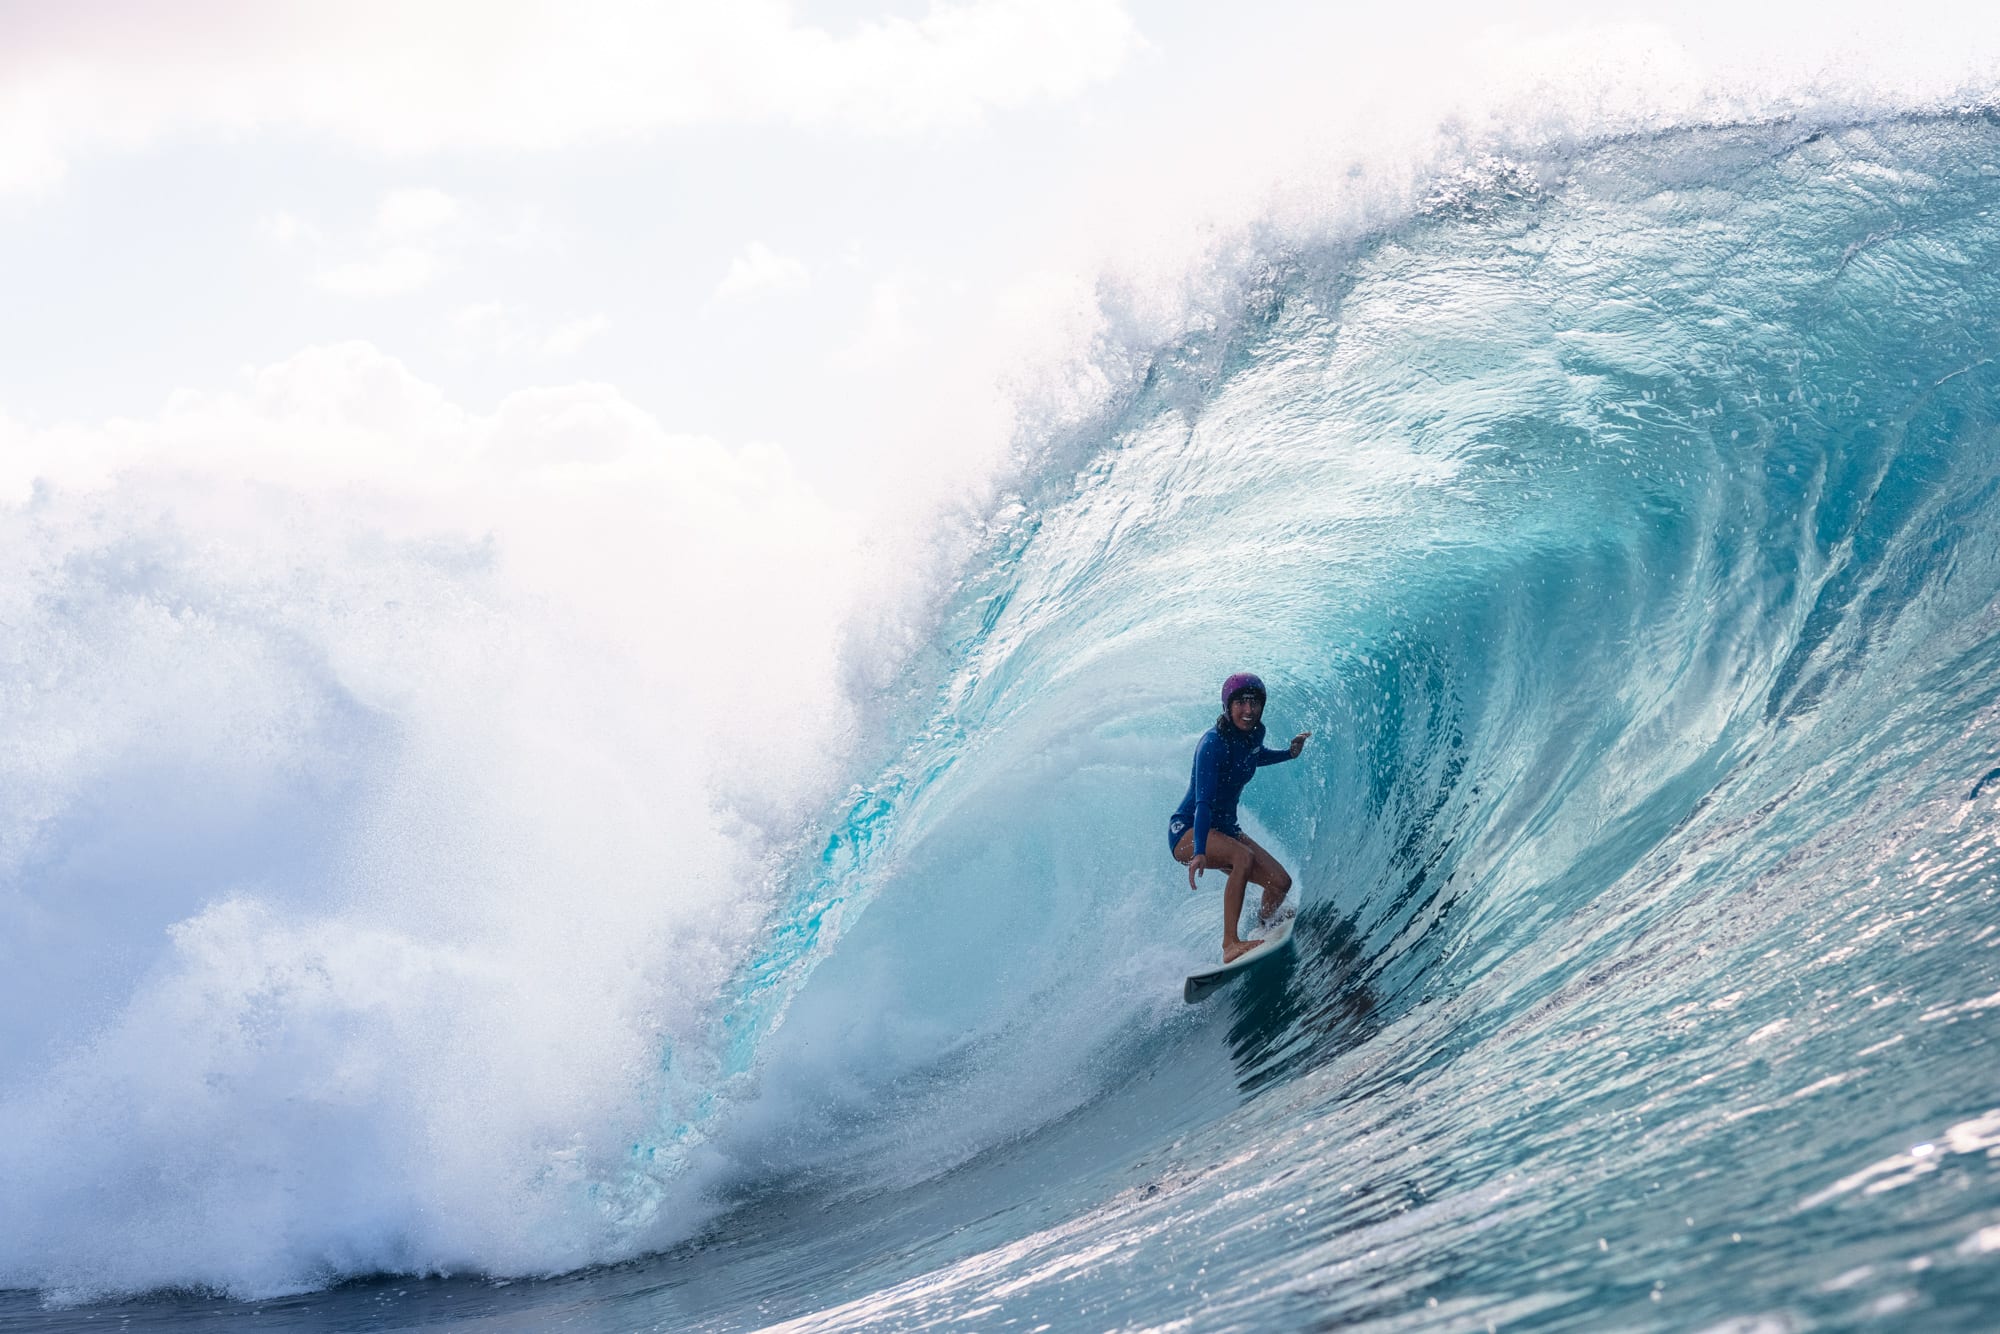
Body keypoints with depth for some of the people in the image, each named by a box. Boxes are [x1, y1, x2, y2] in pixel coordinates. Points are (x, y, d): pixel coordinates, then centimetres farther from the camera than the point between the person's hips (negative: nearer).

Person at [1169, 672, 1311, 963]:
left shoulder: (1254, 734, 0)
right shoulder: (1214, 743, -23)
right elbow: (1203, 801, -33)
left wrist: (1290, 753, 17)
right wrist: (1199, 852, -44)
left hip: (1225, 829, 8)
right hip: (1187, 830, -8)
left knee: (1281, 882, -2)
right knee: (1243, 857, -35)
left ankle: (1262, 930, 26)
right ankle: (1230, 944, -35)